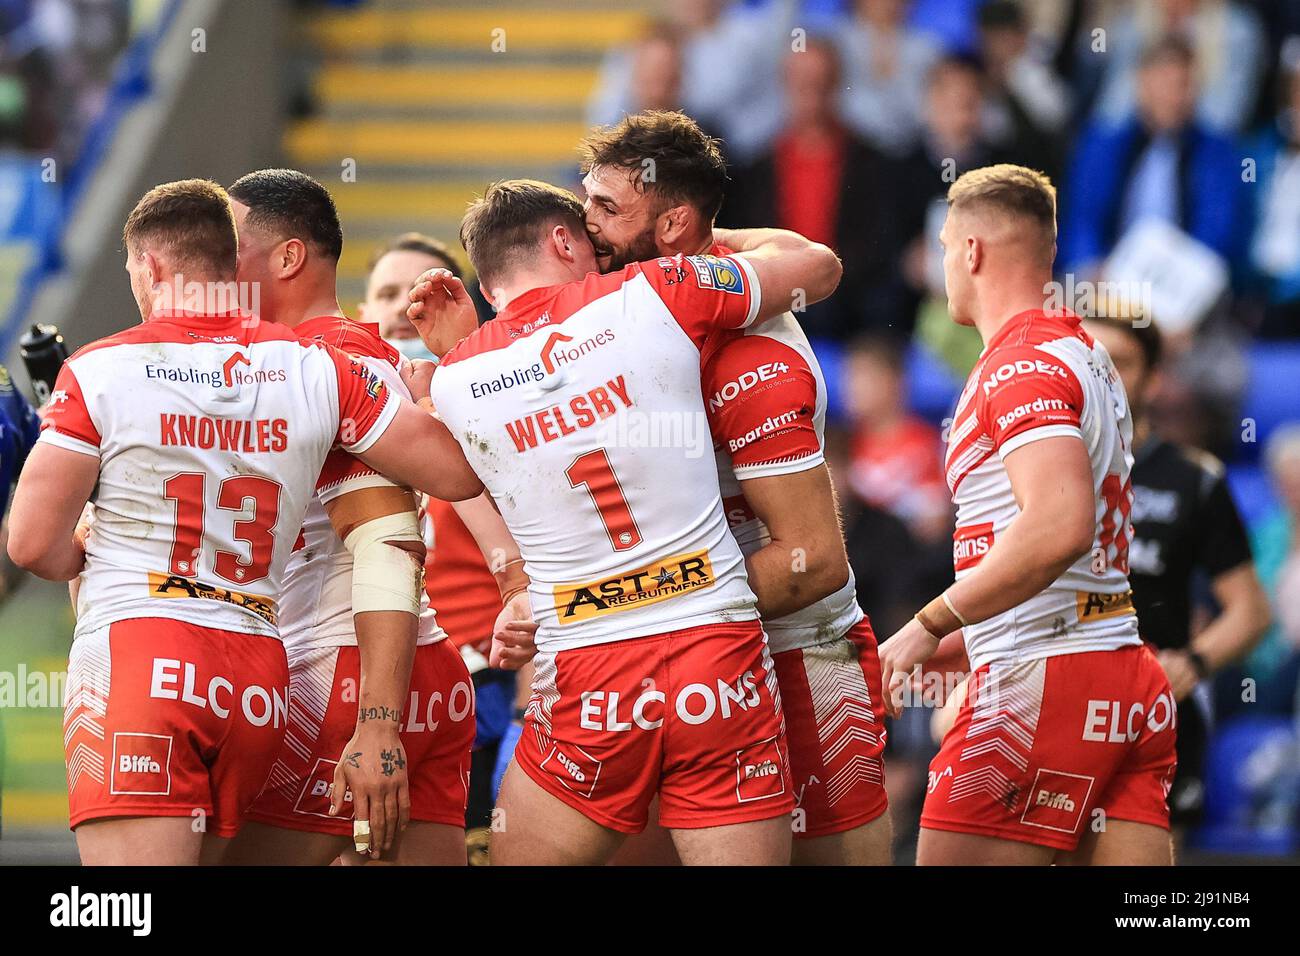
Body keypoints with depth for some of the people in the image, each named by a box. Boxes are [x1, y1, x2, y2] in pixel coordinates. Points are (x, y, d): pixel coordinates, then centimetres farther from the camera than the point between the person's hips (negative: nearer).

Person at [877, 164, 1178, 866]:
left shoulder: (1020, 365, -10)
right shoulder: (1091, 357, 21)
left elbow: (1059, 525, -25)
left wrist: (930, 625, -18)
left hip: (1044, 677, -9)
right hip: (1130, 673, 9)